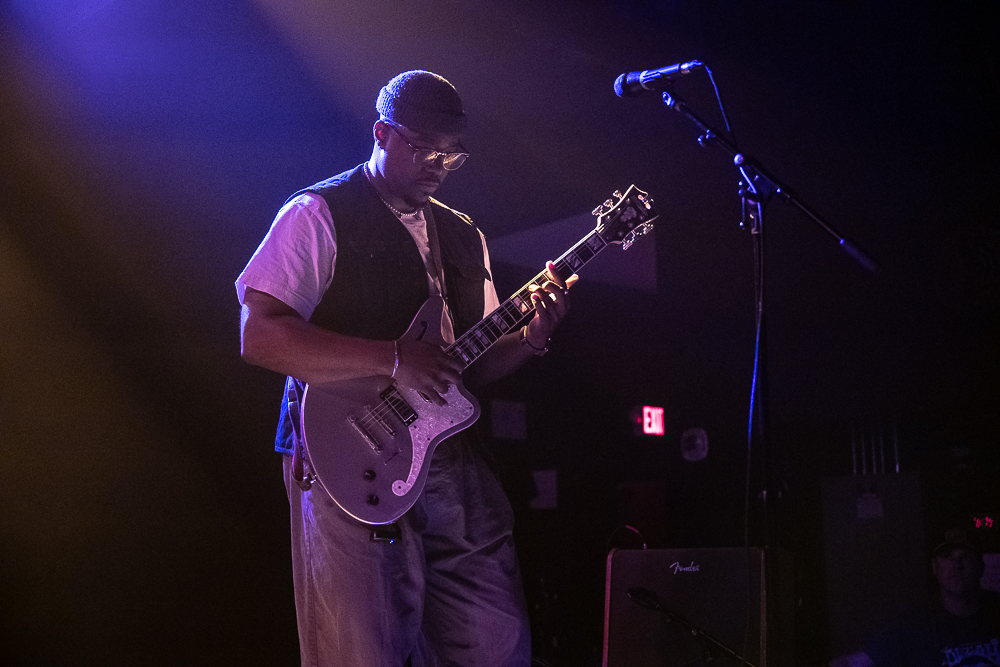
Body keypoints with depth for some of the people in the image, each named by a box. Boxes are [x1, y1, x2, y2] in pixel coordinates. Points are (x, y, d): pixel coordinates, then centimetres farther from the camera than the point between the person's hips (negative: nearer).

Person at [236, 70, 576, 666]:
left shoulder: (463, 236, 19)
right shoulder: (319, 214, -3)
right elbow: (259, 334, -15)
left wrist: (530, 337, -1)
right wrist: (393, 359, -21)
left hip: (455, 468, 6)